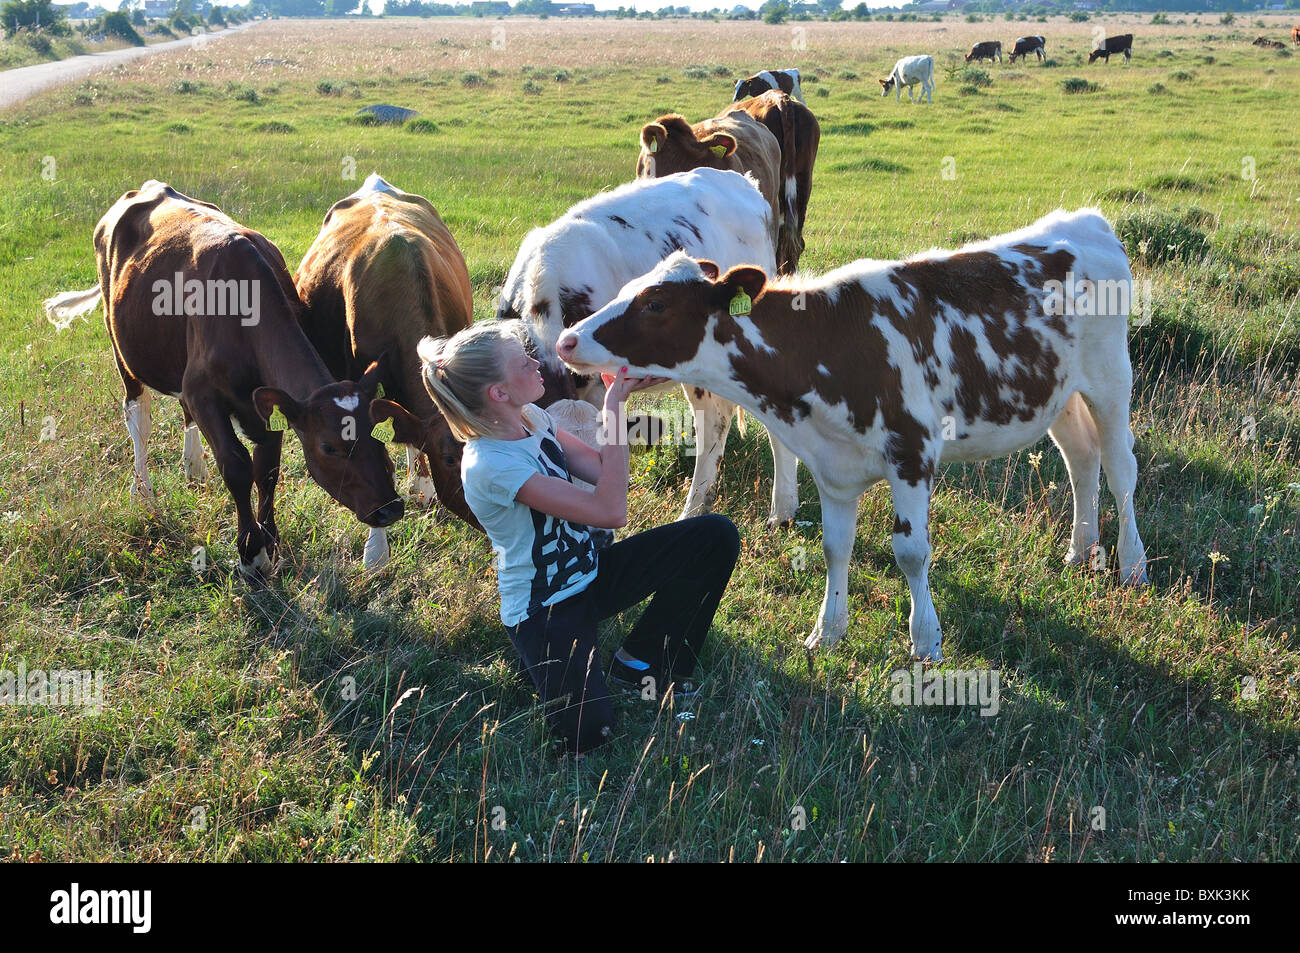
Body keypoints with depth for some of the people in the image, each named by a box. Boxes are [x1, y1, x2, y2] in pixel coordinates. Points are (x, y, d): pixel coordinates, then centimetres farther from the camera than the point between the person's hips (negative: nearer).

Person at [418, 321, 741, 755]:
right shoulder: (490, 466, -29)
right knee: (586, 731, -28)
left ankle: (641, 656, 6)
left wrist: (619, 394, -12)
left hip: (588, 574, 8)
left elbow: (605, 473, 0)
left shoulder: (532, 418, -2)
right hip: (544, 610, -8)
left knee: (716, 535, -8)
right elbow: (611, 510, -31)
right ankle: (541, 668, 7)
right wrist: (614, 409, -29)